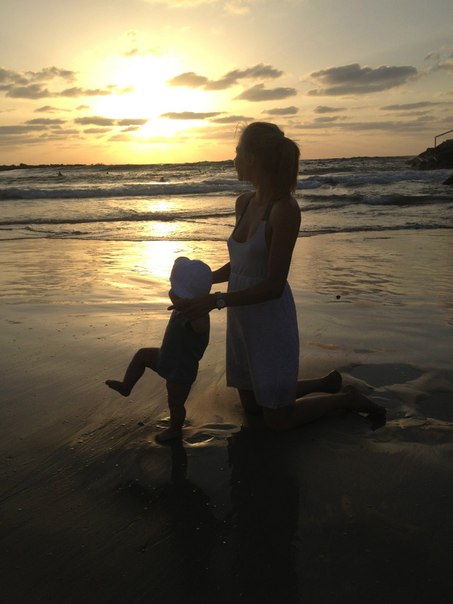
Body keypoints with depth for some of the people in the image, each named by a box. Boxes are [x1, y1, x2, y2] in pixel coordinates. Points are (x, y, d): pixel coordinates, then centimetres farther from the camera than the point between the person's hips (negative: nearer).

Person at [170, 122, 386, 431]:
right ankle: (327, 384, 38)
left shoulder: (285, 210, -22)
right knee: (251, 404, 23)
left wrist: (215, 301, -28)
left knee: (278, 419, 7)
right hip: (242, 318, 8)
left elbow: (274, 285, -23)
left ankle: (346, 397, 28)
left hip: (270, 320, -8)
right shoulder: (244, 203, 2)